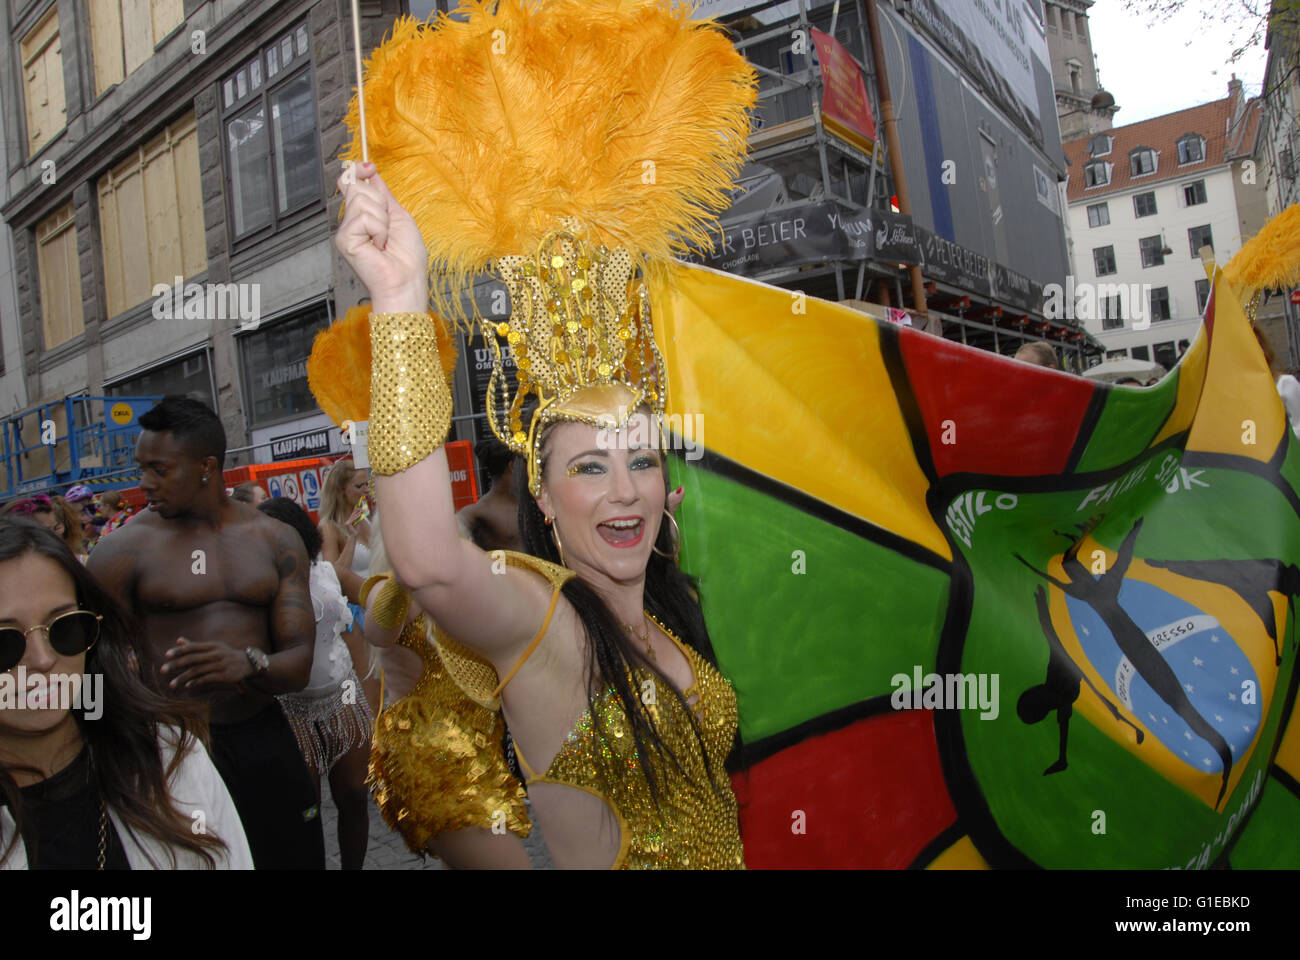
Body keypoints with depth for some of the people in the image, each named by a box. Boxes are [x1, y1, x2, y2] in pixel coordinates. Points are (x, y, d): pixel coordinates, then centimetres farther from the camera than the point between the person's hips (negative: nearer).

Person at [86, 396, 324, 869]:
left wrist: (248, 664, -22)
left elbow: (299, 663, -2)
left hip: (264, 737, 3)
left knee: (297, 857, 13)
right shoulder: (122, 550, -5)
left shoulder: (276, 540, 2)